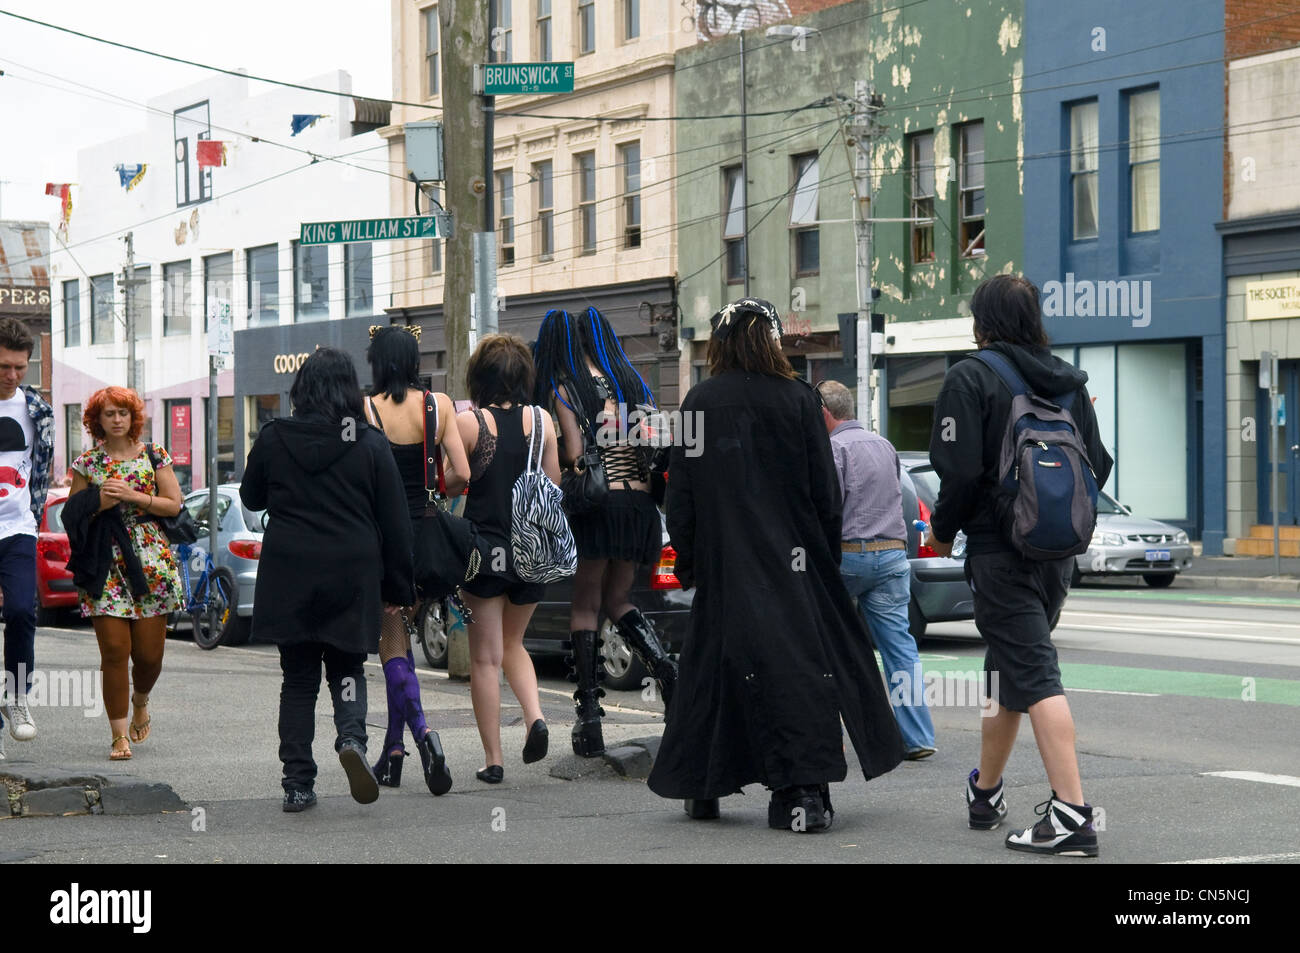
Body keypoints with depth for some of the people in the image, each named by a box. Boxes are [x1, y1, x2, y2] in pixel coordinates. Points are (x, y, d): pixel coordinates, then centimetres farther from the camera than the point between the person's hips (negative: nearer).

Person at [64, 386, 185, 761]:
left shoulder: (153, 455, 7)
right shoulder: (87, 463, 7)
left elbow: (174, 505, 2)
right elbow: (71, 515, 7)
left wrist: (132, 495, -10)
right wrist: (99, 502, -11)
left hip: (150, 561, 1)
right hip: (105, 567, 0)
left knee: (149, 652, 2)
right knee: (114, 651, -7)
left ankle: (141, 702, 35)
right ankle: (120, 734, -2)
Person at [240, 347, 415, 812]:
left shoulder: (273, 439, -2)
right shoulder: (370, 444, -3)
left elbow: (251, 497, 14)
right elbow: (394, 522, -1)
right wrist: (397, 587, 6)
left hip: (289, 578, 0)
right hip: (353, 577, 0)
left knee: (298, 678, 9)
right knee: (346, 668, 15)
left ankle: (298, 783, 6)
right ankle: (352, 738, -14)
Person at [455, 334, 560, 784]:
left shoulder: (467, 423, -9)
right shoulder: (541, 421, 0)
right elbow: (553, 489, 6)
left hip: (484, 549, -3)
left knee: (485, 657, 5)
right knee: (513, 644, 22)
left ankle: (493, 759, 4)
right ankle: (535, 717, -3)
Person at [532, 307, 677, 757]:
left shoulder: (564, 389, -3)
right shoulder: (633, 383, 13)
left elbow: (573, 455, -10)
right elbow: (655, 447, 9)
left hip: (597, 503, -5)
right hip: (641, 504, 5)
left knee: (585, 604, 5)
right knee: (616, 601, 18)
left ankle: (589, 712, 1)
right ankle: (666, 669, -7)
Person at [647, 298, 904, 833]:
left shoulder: (700, 403, -1)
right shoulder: (798, 400, -3)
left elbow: (681, 493, 1)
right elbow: (825, 492, 0)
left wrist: (686, 560, 10)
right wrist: (826, 557, 9)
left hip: (725, 564, 1)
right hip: (793, 560, -1)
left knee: (716, 662, 9)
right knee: (801, 665, 0)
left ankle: (700, 787, 17)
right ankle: (804, 792, -7)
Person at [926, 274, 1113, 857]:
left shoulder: (970, 378, -10)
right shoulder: (1068, 381, 9)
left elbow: (961, 470, -17)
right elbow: (1097, 464, 10)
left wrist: (942, 531, -2)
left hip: (998, 550, -7)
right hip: (1056, 552, 7)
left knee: (1034, 677, -11)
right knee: (1008, 672, 21)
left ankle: (1071, 815, -21)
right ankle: (984, 793, 35)